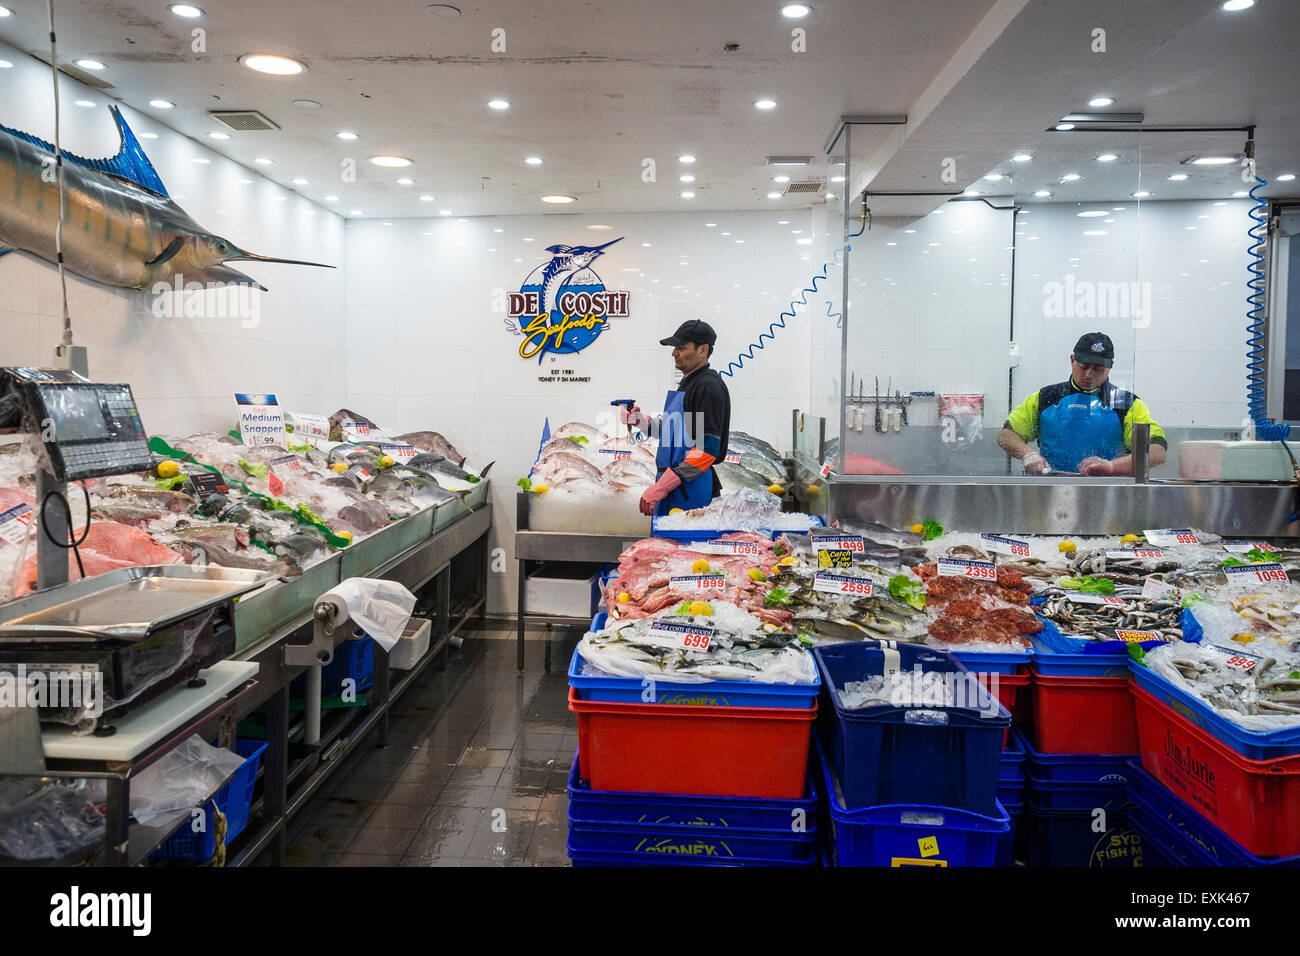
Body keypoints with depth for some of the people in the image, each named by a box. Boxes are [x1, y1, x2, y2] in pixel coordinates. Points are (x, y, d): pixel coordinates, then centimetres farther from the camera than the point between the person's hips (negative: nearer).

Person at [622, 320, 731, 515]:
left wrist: (660, 488, -23)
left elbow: (708, 448, -21)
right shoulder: (687, 383, 19)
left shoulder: (709, 387, -13)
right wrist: (642, 421, 9)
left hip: (689, 490, -10)